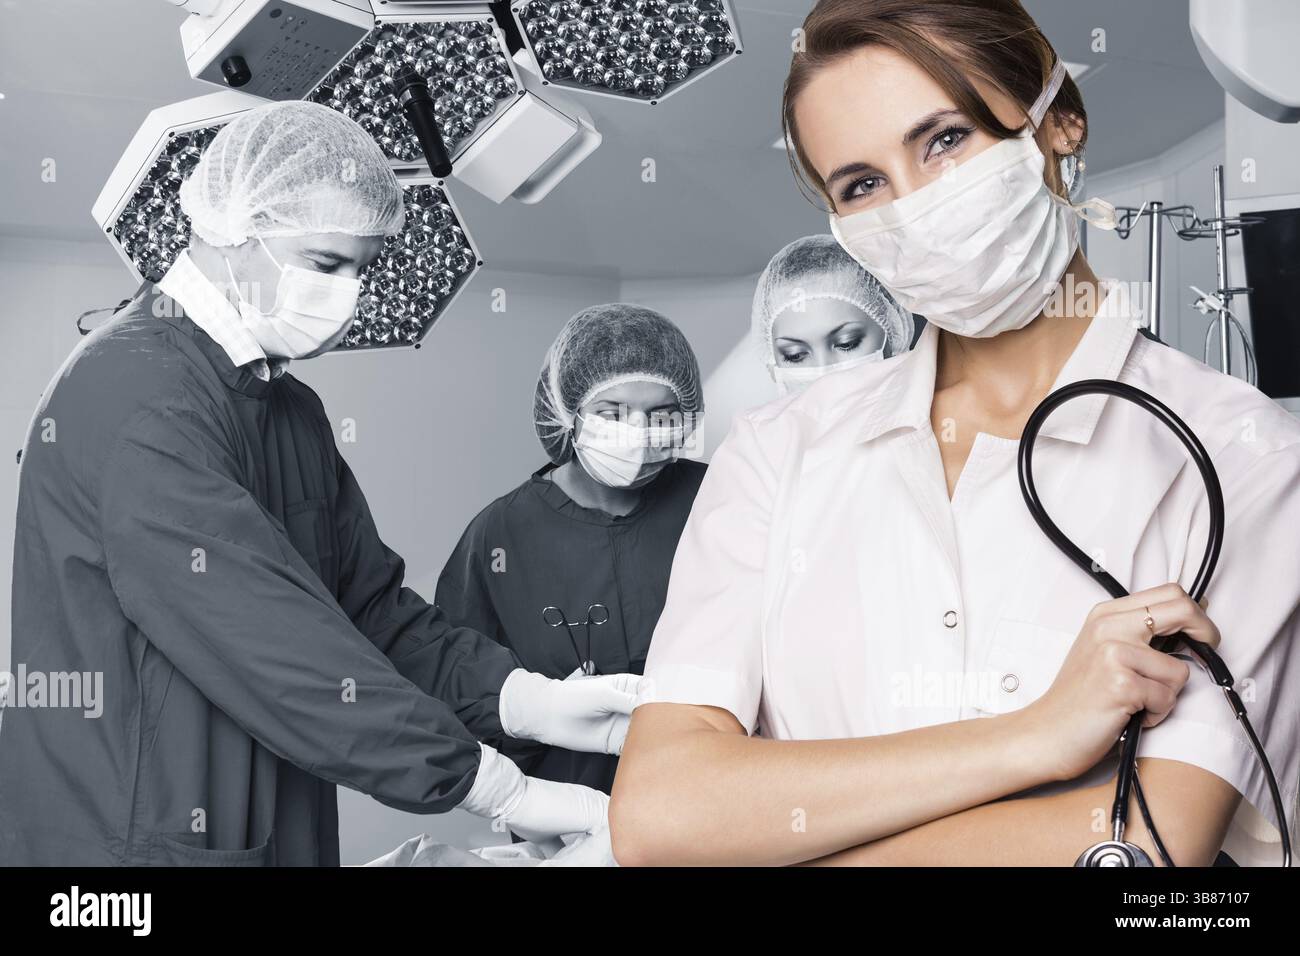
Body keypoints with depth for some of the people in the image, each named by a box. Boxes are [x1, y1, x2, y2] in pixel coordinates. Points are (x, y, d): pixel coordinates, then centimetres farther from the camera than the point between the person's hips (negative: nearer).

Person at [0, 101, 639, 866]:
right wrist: (506, 791, -23)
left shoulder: (296, 413, 9)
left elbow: (374, 608, 5)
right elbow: (272, 651, -25)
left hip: (285, 833, 8)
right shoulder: (134, 398, -19)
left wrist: (536, 702, -10)